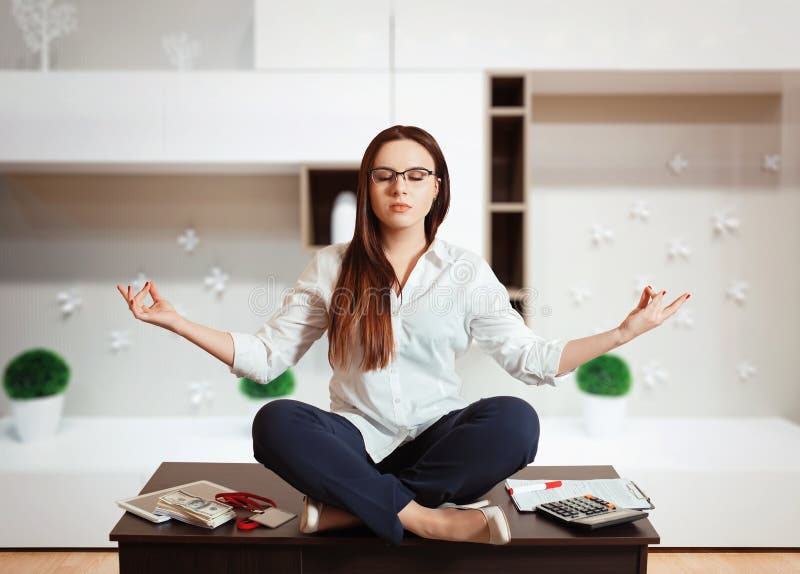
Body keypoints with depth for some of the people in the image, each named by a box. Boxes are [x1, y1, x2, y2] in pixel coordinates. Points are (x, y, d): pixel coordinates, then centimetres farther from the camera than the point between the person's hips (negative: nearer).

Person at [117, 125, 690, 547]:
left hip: (438, 440, 1)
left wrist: (624, 331, -8)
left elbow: (532, 359, 2)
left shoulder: (467, 271, 4)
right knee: (276, 422, -31)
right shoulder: (332, 267, 4)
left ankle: (351, 506, -23)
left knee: (515, 421, -31)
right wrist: (176, 321, -6)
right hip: (357, 440, 0)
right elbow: (264, 358, 3)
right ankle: (426, 517, -26)